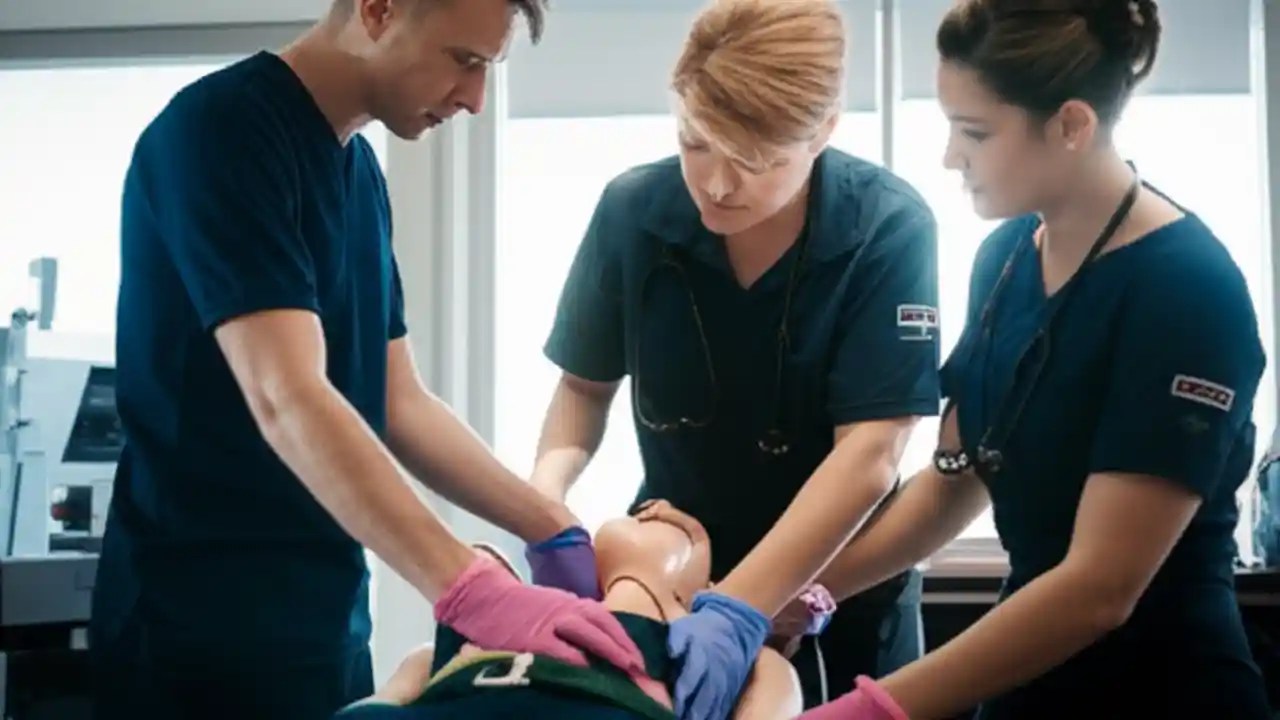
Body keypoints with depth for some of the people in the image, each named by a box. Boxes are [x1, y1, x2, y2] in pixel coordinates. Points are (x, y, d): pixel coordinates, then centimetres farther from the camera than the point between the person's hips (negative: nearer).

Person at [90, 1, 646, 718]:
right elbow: (288, 401, -26)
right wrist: (472, 593, -32)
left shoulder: (359, 168, 10)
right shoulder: (223, 129, -16)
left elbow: (398, 404, 10)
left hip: (329, 615, 8)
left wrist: (553, 528, -1)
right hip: (211, 619, -8)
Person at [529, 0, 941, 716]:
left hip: (844, 580, -1)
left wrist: (738, 610, -35)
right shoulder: (632, 211, -15)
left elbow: (868, 456, -26)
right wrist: (548, 491, -21)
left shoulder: (888, 229, -22)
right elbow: (586, 384, -1)